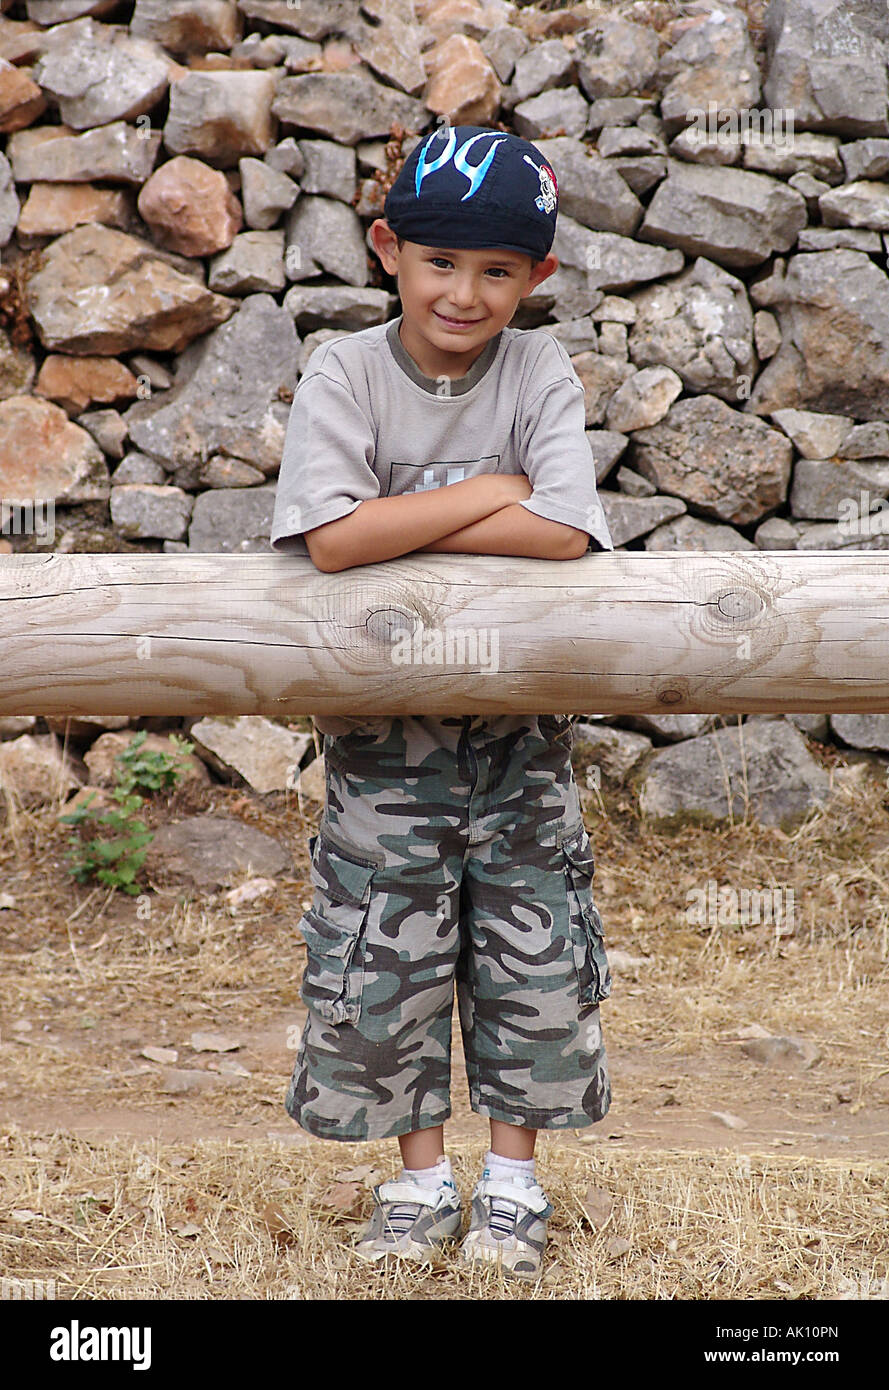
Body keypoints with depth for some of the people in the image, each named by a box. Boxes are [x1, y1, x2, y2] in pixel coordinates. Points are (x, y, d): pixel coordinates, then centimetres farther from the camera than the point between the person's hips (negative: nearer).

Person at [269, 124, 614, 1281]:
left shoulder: (541, 373, -7)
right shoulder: (345, 373, -10)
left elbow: (564, 533, -22)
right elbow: (331, 540, -25)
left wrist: (399, 525, -22)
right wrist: (490, 492, -20)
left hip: (519, 720, 1)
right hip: (384, 724, -1)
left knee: (534, 958, 7)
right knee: (384, 965, 5)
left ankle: (513, 1179, 25)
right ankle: (423, 1179, 24)